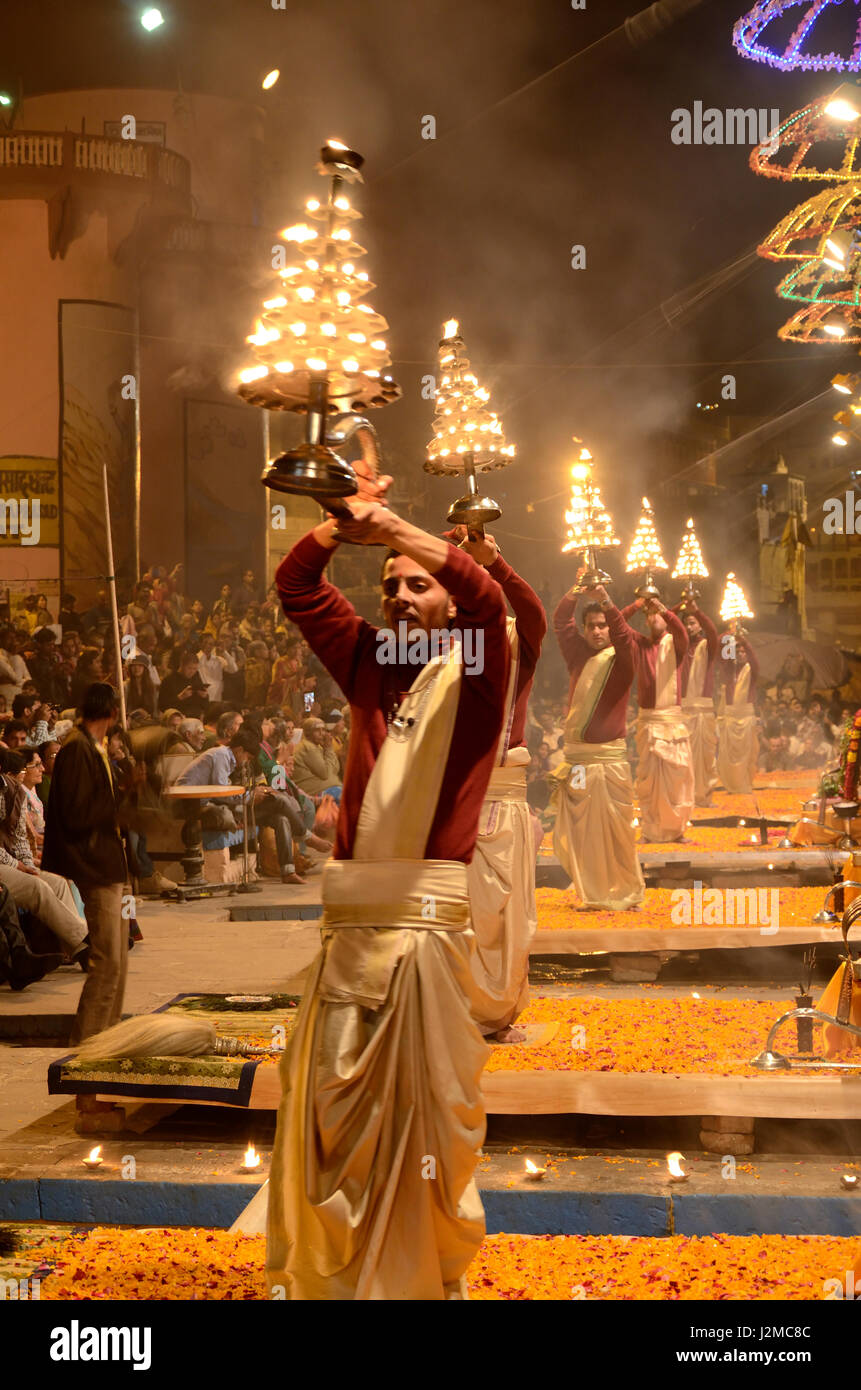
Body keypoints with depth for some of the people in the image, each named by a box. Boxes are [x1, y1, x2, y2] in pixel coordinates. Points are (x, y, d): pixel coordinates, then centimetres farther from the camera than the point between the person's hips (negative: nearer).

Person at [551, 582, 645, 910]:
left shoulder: (621, 658, -1)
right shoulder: (578, 655, 10)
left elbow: (624, 635, -20)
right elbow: (561, 621, 6)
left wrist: (606, 602, -33)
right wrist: (577, 591, -8)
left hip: (611, 756, -4)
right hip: (576, 756, 4)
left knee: (616, 828, -3)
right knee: (576, 829, 4)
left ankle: (626, 892, 10)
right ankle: (591, 893, 16)